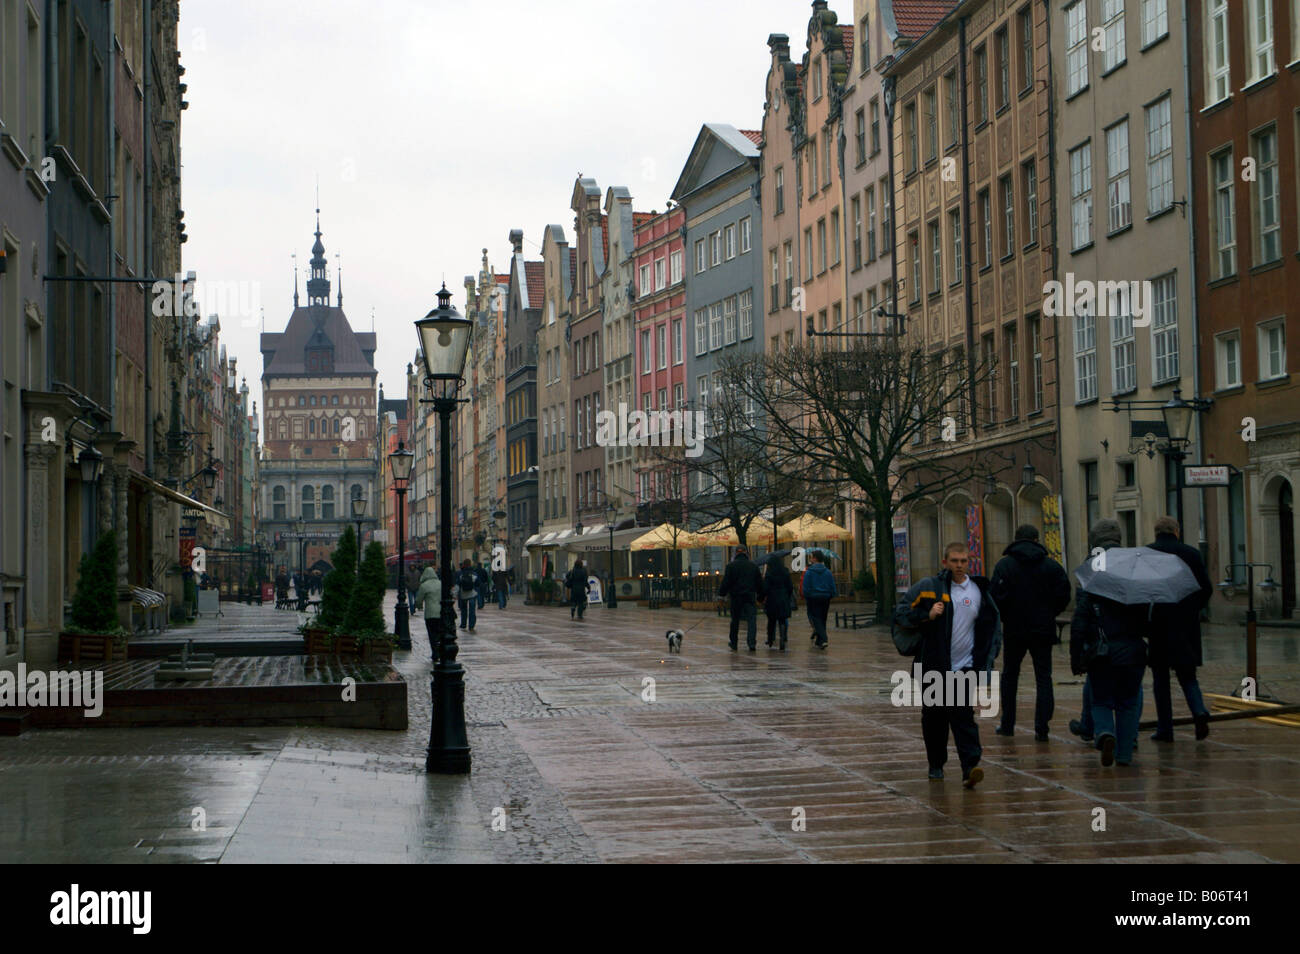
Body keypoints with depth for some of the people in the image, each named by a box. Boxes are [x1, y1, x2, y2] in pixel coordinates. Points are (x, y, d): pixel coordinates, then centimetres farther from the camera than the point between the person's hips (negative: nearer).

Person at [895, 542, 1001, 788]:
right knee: (934, 717, 9)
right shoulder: (928, 587, -2)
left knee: (963, 717, -12)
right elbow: (900, 613, -1)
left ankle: (970, 767, -18)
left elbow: (993, 627, 14)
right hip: (933, 666, 0)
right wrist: (927, 615, -18)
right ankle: (936, 764, 26)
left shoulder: (980, 592, 5)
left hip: (966, 667, 0)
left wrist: (987, 660, 4)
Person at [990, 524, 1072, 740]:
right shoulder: (1052, 565, 1)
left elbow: (997, 597, -14)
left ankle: (1007, 725, 18)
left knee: (1009, 676, 15)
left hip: (1014, 630, -1)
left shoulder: (1004, 565, -5)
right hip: (1043, 630, 1)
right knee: (1043, 678, 4)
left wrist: (1005, 617, 4)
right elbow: (1064, 596, -1)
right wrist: (1048, 615, 13)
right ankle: (1042, 728, -5)